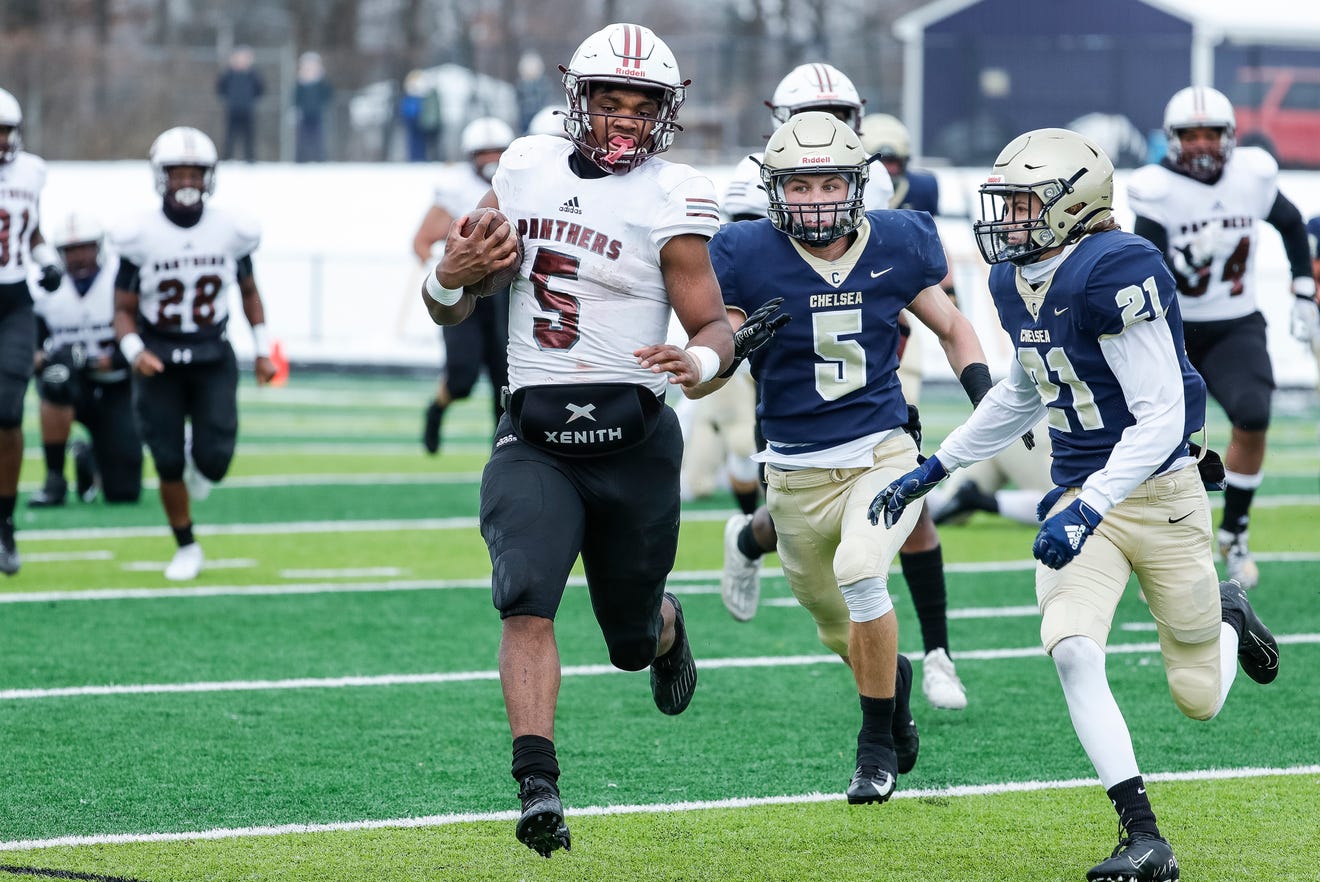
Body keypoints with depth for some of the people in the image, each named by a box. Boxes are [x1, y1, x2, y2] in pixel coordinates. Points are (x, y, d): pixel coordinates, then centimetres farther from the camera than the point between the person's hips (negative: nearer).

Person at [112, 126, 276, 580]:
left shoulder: (231, 231, -4)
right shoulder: (140, 237, -11)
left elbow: (248, 290, 12)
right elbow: (124, 309, -4)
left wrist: (263, 351, 9)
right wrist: (134, 352, -22)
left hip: (212, 358, 1)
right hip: (159, 360, -1)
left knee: (214, 462, -11)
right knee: (169, 466, -1)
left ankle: (199, 458, 28)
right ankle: (186, 548, 20)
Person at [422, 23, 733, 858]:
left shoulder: (672, 198, -6)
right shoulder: (526, 169, 6)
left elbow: (717, 326, -8)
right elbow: (451, 310, 13)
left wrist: (700, 360, -32)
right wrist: (453, 278, -11)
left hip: (633, 440, -1)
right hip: (534, 436, 2)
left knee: (631, 635, 13)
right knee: (527, 600, -22)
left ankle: (667, 627, 51)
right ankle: (539, 787, -27)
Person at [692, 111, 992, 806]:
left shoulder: (895, 246, -5)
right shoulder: (747, 256, -11)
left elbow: (950, 327, 13)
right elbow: (700, 378, -8)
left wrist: (988, 394, -2)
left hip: (883, 456, -1)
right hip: (798, 474, 1)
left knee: (858, 569, -28)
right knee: (842, 632, 14)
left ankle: (877, 745, -10)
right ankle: (893, 677, 52)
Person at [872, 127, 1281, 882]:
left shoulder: (1116, 274, -22)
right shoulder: (1015, 283, 4)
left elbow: (1161, 418, -24)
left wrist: (1086, 512, -31)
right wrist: (933, 470, 22)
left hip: (1159, 492, -6)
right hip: (1080, 492, 6)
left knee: (1200, 699, 7)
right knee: (1073, 651, -18)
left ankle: (1226, 617, 44)